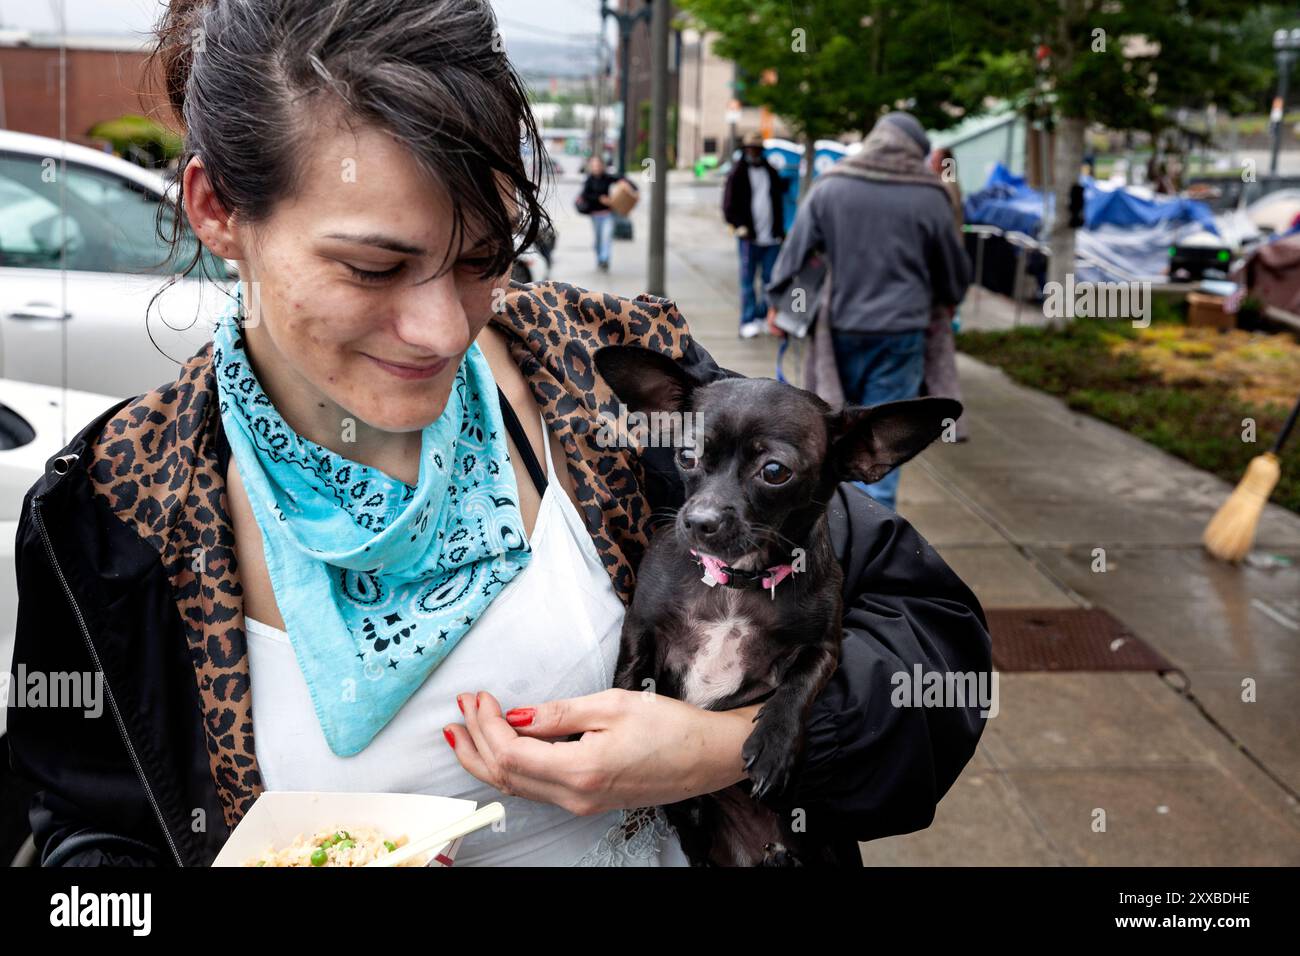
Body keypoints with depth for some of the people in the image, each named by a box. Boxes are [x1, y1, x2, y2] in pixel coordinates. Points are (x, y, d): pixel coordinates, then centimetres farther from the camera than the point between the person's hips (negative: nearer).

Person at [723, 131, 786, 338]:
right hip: (749, 236, -4)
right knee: (747, 280, -1)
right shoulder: (737, 173, 2)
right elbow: (729, 205, 0)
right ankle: (748, 321, 2)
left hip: (771, 237, 4)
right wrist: (739, 226, -15)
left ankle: (763, 316, 16)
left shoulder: (770, 171, 15)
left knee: (771, 279, 4)